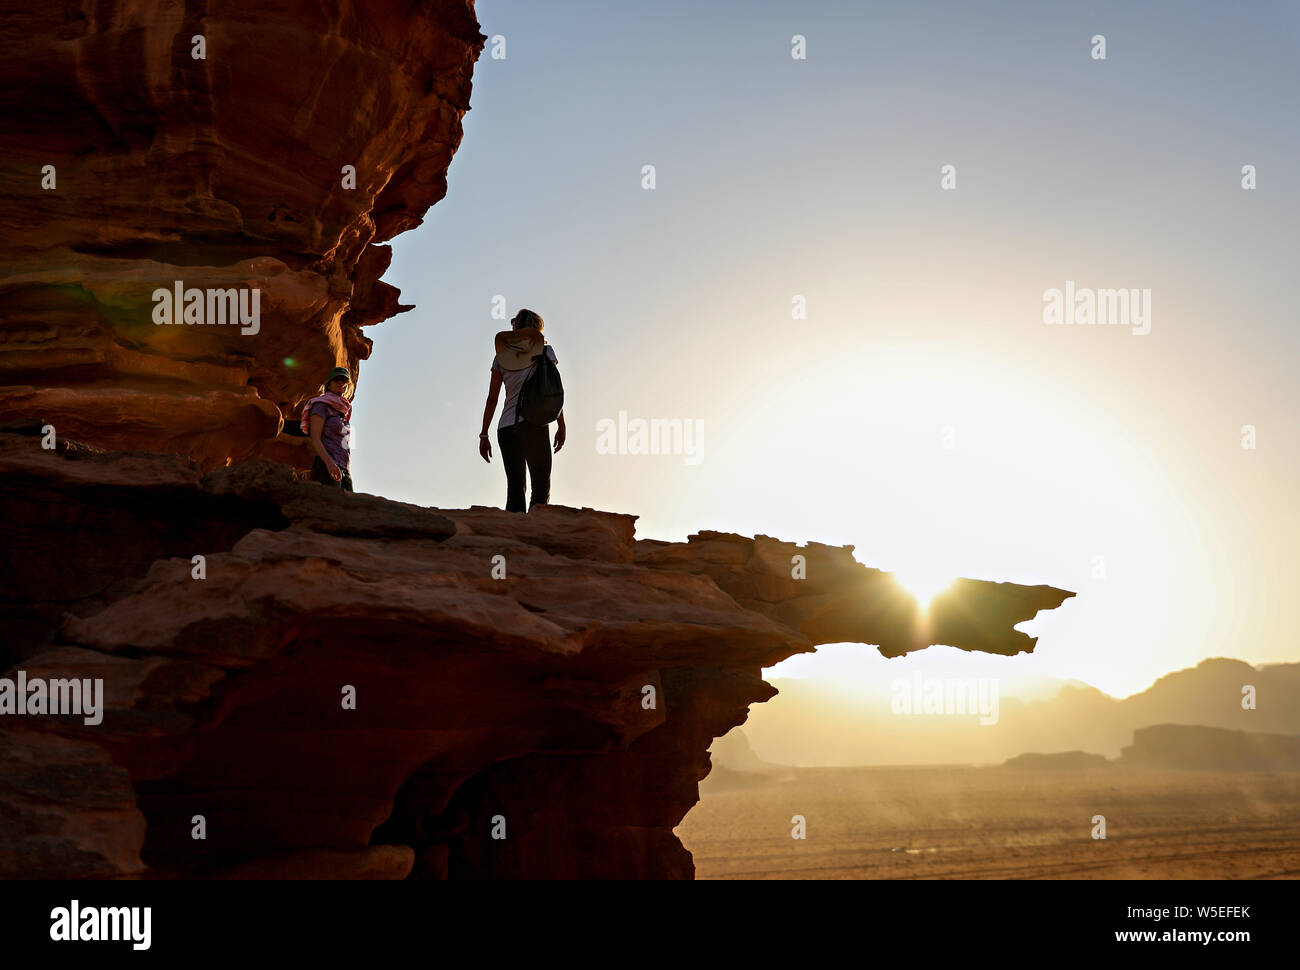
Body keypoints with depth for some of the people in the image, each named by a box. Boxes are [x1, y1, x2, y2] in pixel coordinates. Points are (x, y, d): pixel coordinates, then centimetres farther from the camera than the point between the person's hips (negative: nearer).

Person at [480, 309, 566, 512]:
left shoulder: (502, 354, 13)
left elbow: (492, 398, 9)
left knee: (514, 490, 9)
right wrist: (561, 426, 5)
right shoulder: (544, 350, 6)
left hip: (505, 428, 4)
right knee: (541, 489, -4)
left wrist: (484, 435, 10)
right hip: (534, 425, -4)